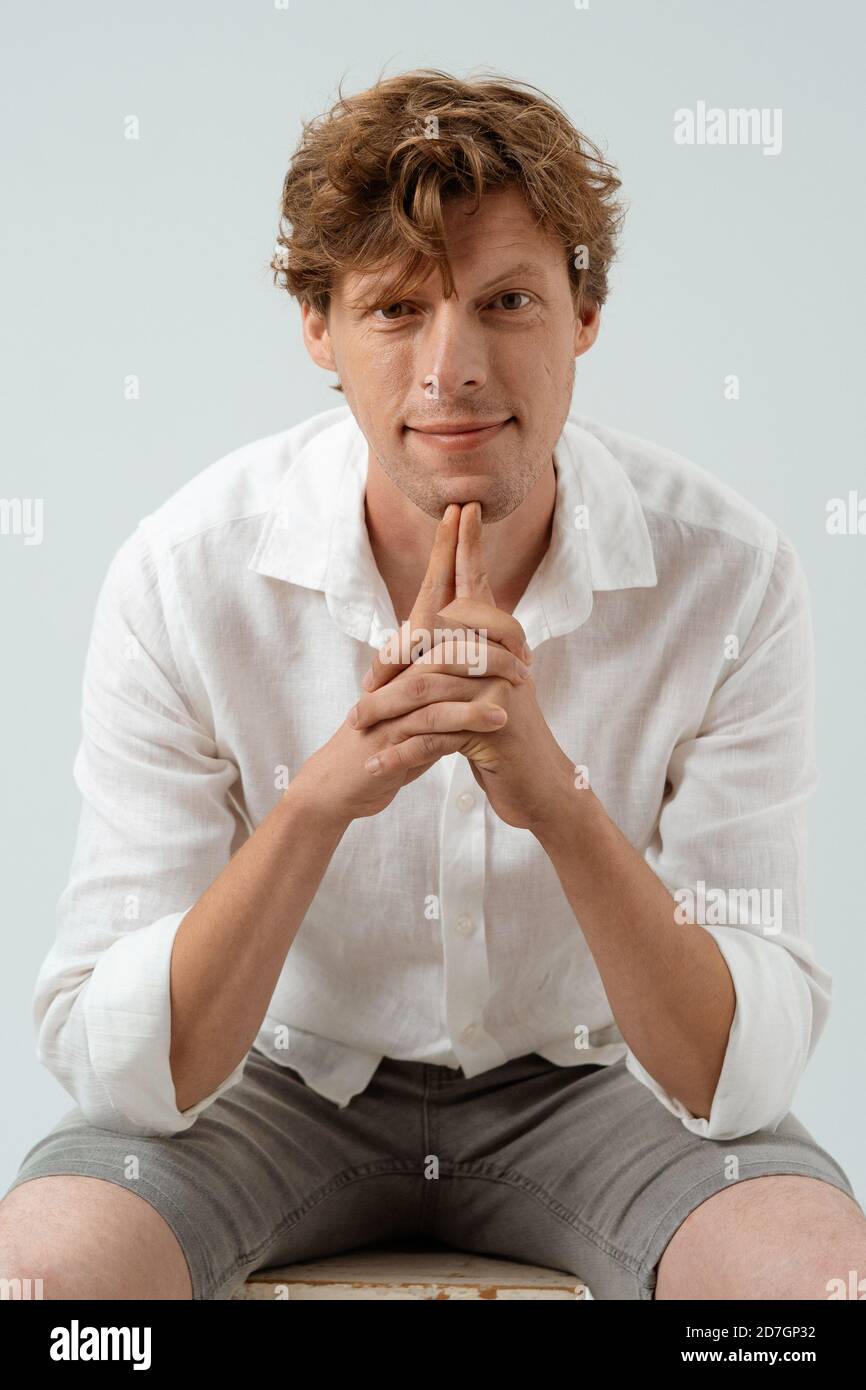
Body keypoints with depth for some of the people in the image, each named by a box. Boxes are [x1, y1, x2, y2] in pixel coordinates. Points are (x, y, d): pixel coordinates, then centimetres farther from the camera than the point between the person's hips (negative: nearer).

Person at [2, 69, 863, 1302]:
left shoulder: (728, 575, -20)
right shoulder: (184, 576, -20)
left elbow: (740, 1078, -22)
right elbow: (115, 1072, -22)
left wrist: (556, 795, -39)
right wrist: (324, 792, -38)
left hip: (584, 1085, 1)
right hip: (286, 1076, 0)